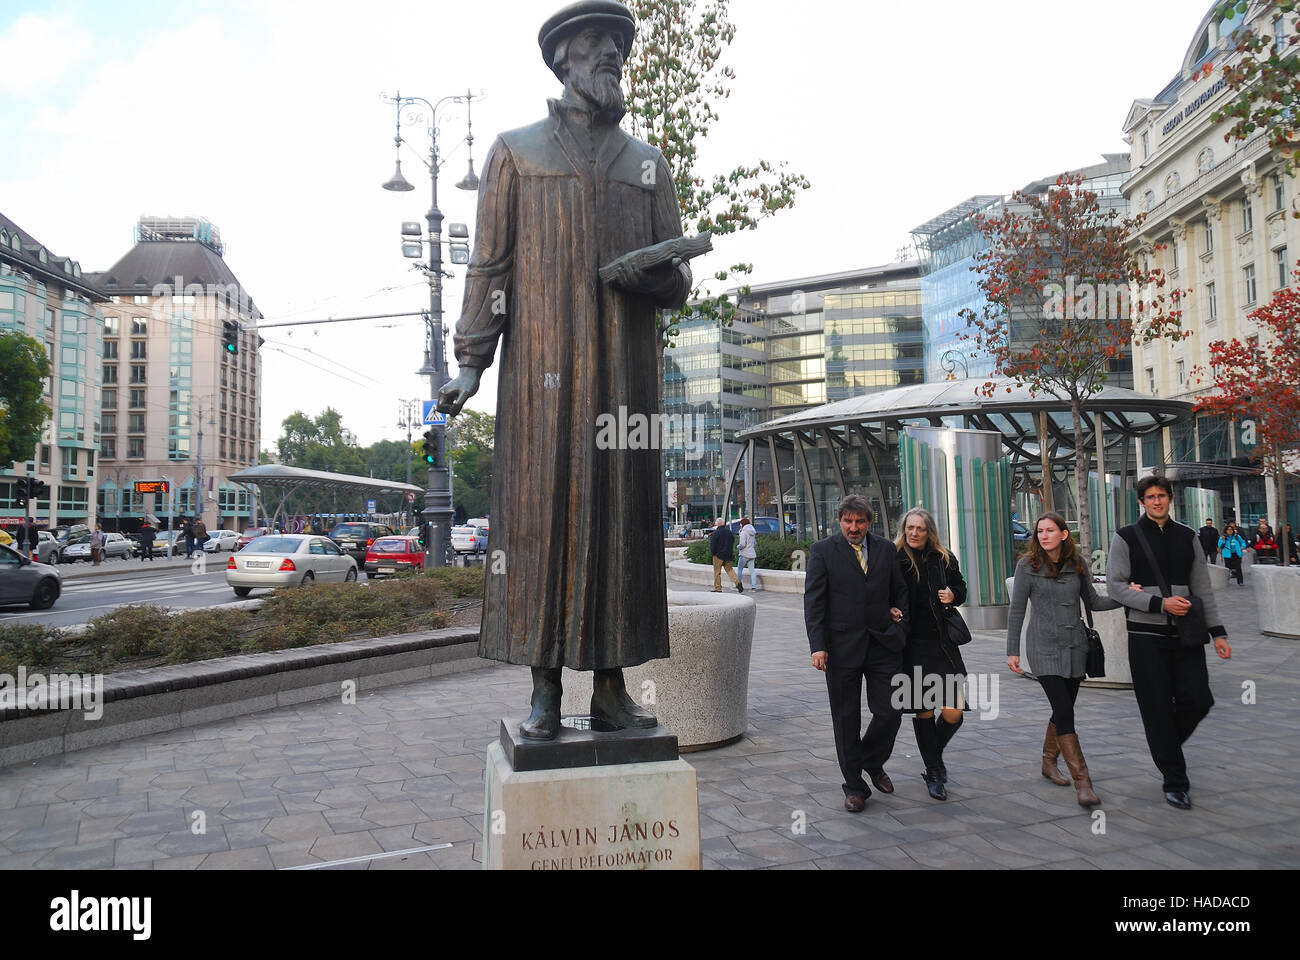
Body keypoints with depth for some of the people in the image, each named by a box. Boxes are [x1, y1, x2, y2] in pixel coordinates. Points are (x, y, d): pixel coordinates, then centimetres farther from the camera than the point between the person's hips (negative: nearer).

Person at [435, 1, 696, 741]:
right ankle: (546, 688, 2)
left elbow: (679, 283, 16)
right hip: (544, 364, -2)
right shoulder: (516, 152, 14)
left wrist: (653, 276, -8)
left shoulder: (649, 164, 20)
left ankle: (612, 686, 6)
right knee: (541, 510, -5)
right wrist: (472, 361, -5)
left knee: (624, 514, -1)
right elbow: (490, 265, 6)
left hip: (627, 366, 3)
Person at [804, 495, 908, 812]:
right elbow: (813, 602, -5)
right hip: (842, 649, -2)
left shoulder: (886, 549, 9)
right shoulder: (823, 551, -1)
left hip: (883, 645, 3)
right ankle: (854, 786, 20)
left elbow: (900, 590, 21)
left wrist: (899, 614, 2)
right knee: (846, 719, 6)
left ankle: (873, 762, 32)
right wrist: (818, 646, -12)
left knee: (890, 712, 3)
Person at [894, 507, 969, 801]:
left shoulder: (944, 559, 4)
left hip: (943, 644, 2)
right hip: (911, 647, -2)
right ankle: (933, 773, 23)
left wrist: (953, 595, -2)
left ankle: (935, 754, 28)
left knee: (953, 713, -3)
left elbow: (961, 587, 19)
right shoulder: (894, 559, -4)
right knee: (923, 711, 5)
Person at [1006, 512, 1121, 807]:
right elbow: (1017, 610, -3)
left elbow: (1093, 602, 12)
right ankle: (1082, 782, -9)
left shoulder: (1077, 563, 4)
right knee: (1064, 711, -12)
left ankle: (1049, 762, 32)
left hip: (1075, 646, 4)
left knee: (1063, 709, 11)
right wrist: (1012, 651, -4)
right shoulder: (1028, 565, -6)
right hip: (1045, 647, -4)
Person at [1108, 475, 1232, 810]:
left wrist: (1217, 631, 7)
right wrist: (1160, 604, -15)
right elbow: (1115, 585, -6)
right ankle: (1174, 781, 13)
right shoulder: (1126, 537, 0)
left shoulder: (1187, 537, 11)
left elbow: (1203, 588, 12)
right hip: (1146, 635, -3)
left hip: (1185, 634, 3)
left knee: (1198, 700, -2)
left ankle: (1167, 746, 29)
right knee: (1158, 709, 0)